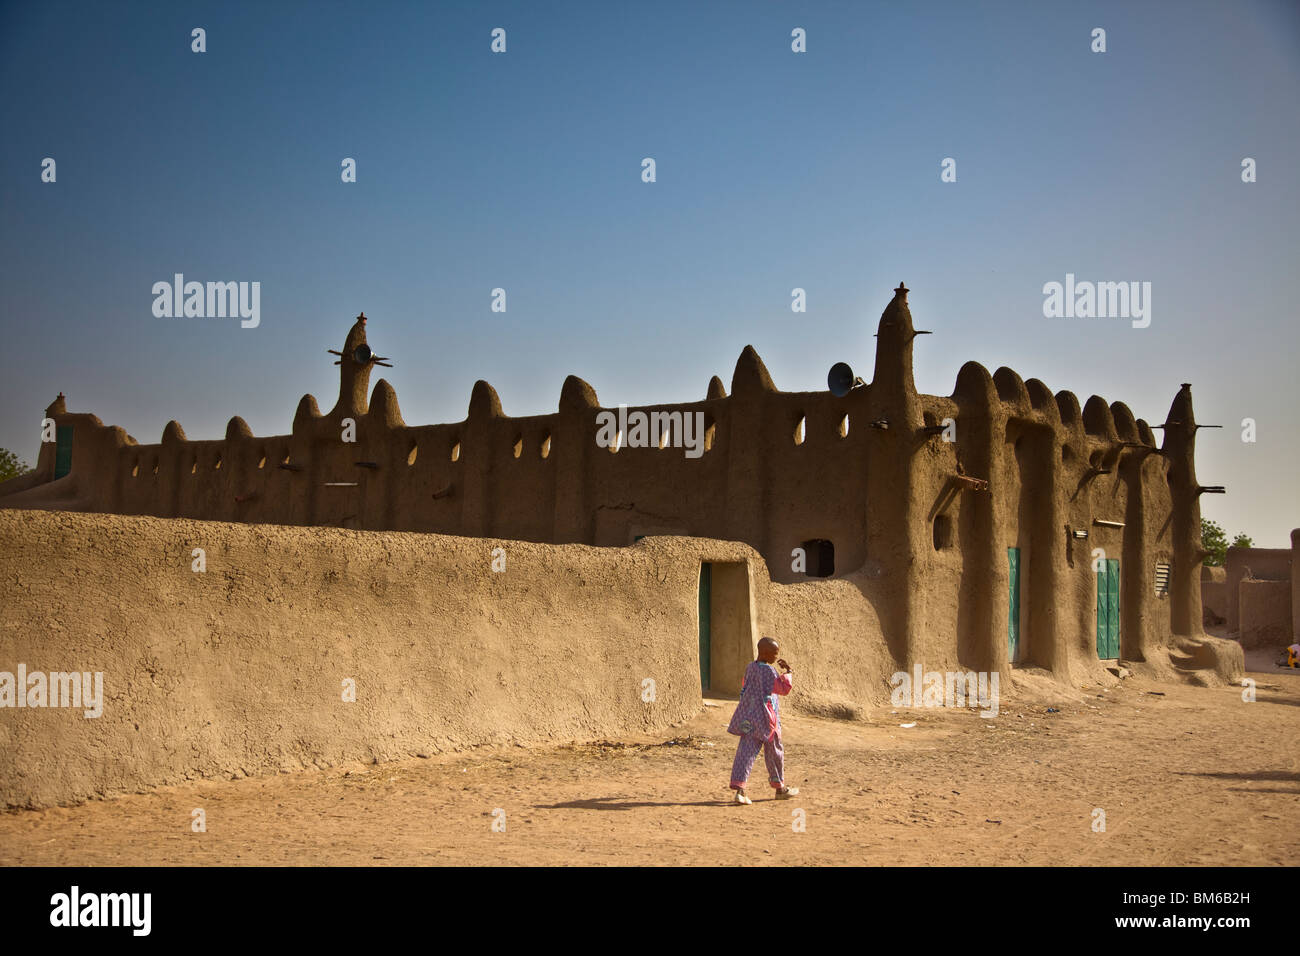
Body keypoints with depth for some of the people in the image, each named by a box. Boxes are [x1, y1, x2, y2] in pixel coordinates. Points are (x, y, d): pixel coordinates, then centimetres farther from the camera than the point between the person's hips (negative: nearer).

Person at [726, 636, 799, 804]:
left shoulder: (750, 667, 9)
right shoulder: (768, 670, -15)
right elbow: (784, 689, -12)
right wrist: (789, 672, 1)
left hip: (748, 718, 6)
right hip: (765, 718, -6)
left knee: (746, 752, -1)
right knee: (774, 753, 12)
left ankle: (739, 789, -14)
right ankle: (780, 788, 28)